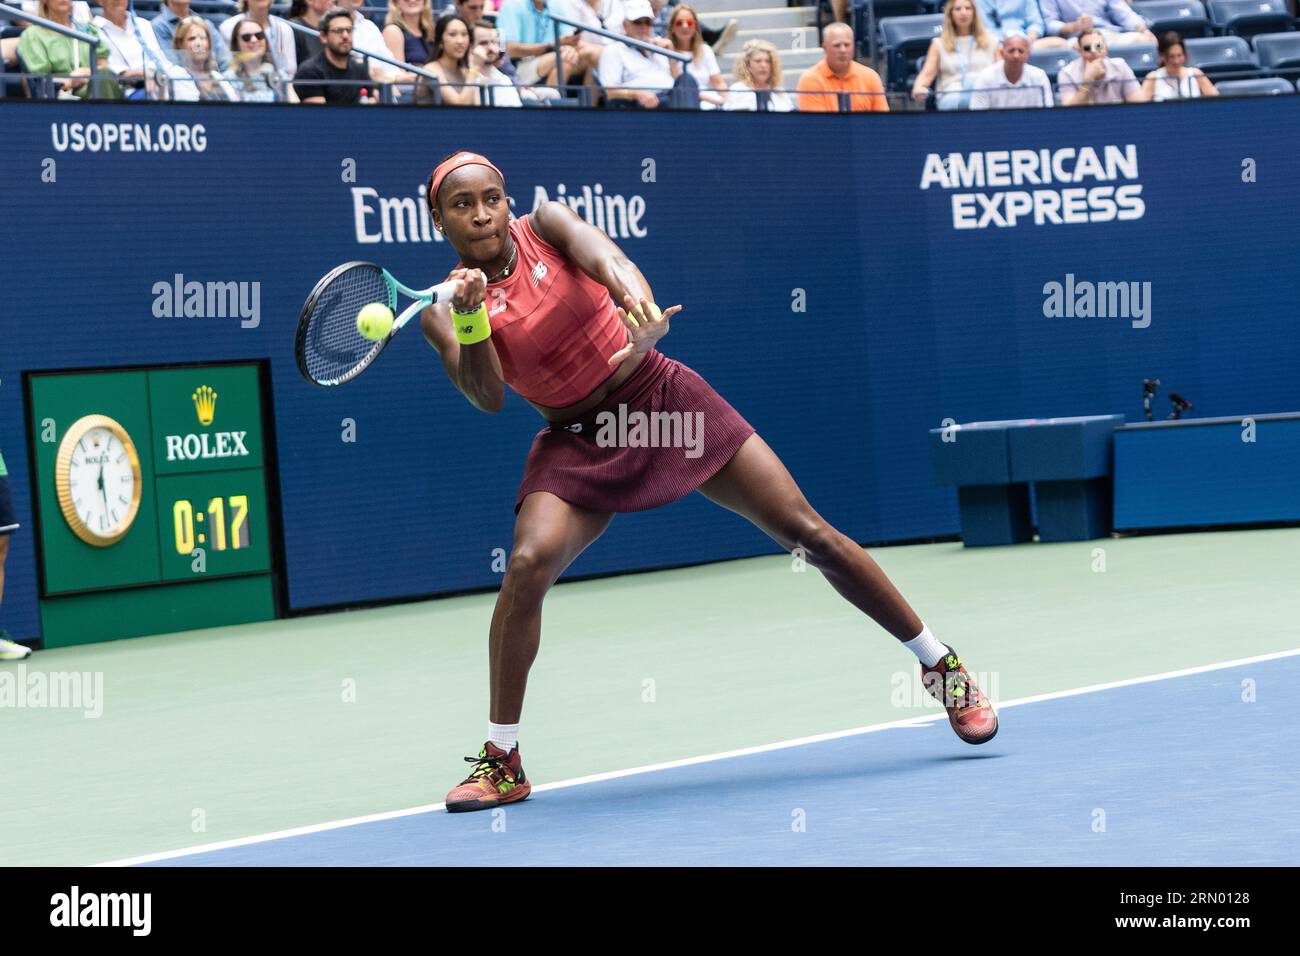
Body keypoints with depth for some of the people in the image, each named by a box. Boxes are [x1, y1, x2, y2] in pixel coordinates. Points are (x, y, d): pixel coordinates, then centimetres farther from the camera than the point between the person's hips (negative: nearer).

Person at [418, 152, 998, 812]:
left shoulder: (544, 224, -6)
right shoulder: (443, 312, -6)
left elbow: (601, 252, -27)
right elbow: (487, 397, -20)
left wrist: (637, 302, -50)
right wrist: (469, 318, -39)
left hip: (662, 398, 0)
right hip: (576, 443, 0)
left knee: (809, 534, -3)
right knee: (528, 564, -26)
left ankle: (940, 664, 14)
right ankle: (501, 762, -13)